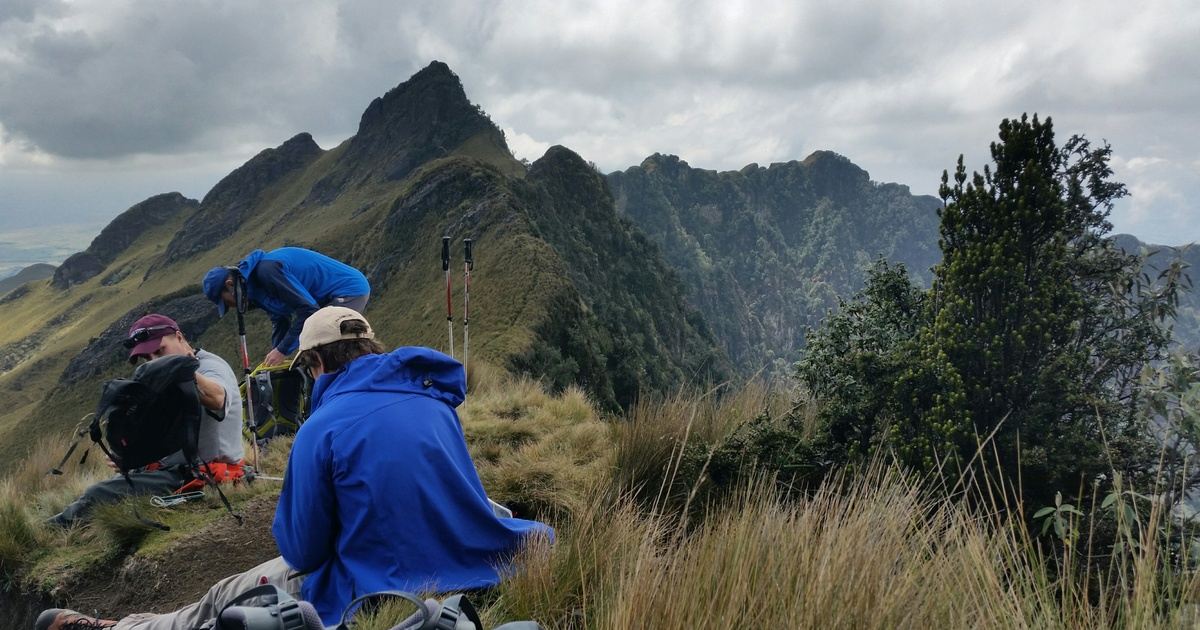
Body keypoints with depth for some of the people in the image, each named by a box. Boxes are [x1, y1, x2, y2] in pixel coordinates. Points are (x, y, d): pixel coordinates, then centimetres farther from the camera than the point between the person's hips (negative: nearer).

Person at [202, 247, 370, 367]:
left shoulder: (267, 270, -24)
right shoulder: (256, 280, 10)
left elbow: (308, 308, -26)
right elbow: (280, 321, 16)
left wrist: (282, 350, -20)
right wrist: (272, 360, 7)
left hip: (349, 291, -11)